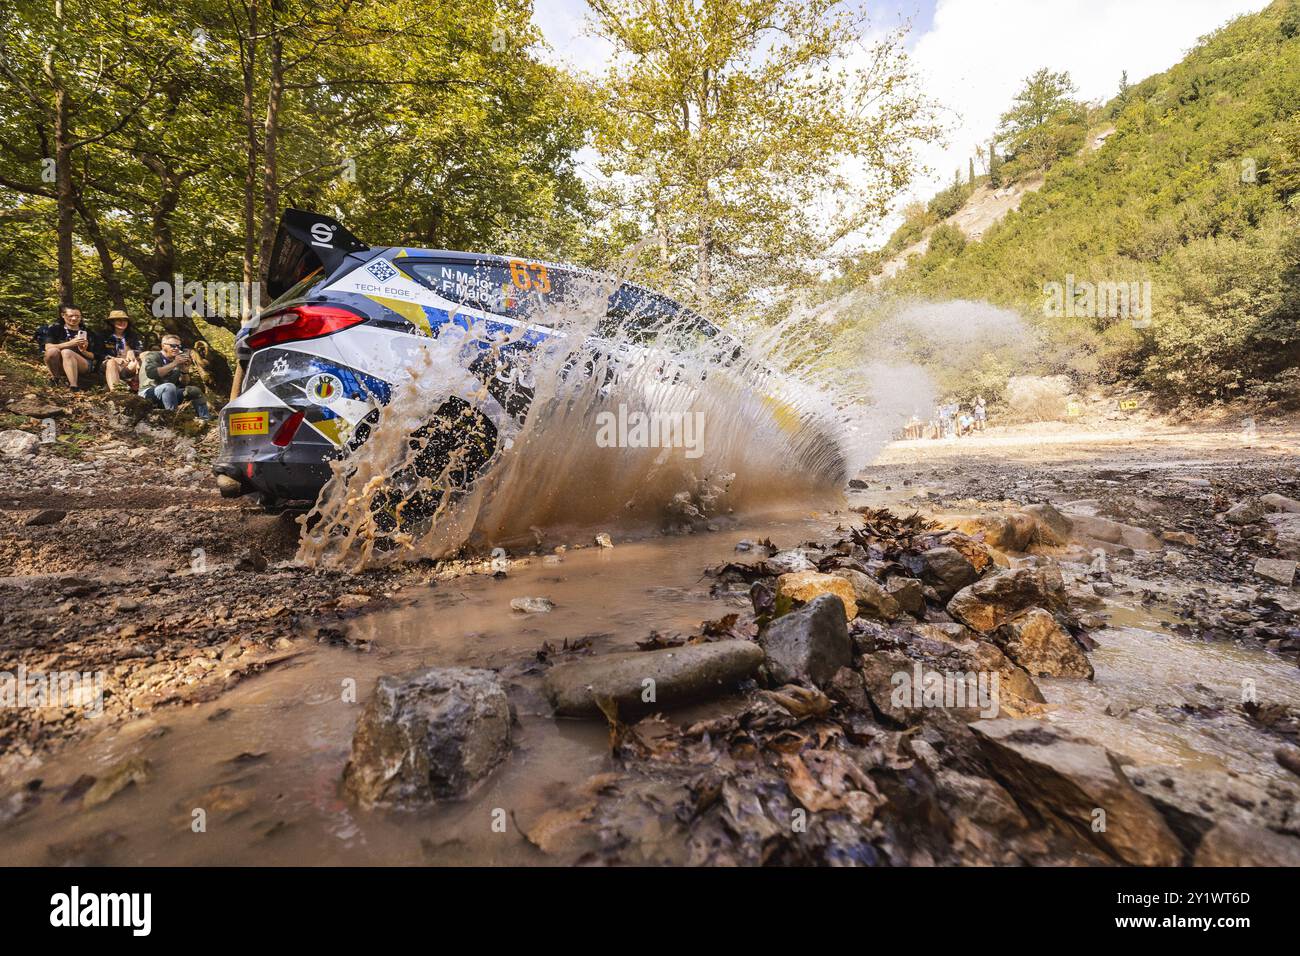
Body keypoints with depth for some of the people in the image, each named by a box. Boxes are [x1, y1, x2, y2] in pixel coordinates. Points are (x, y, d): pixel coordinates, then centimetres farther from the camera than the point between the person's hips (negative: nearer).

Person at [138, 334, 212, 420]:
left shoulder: (178, 362, 10)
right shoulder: (152, 356, -4)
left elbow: (184, 384, 6)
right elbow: (151, 373, -25)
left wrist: (184, 370, -12)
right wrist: (174, 364, -26)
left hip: (168, 394, 6)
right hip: (149, 392, -6)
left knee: (195, 391, -1)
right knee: (169, 386, -34)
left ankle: (207, 420, -9)